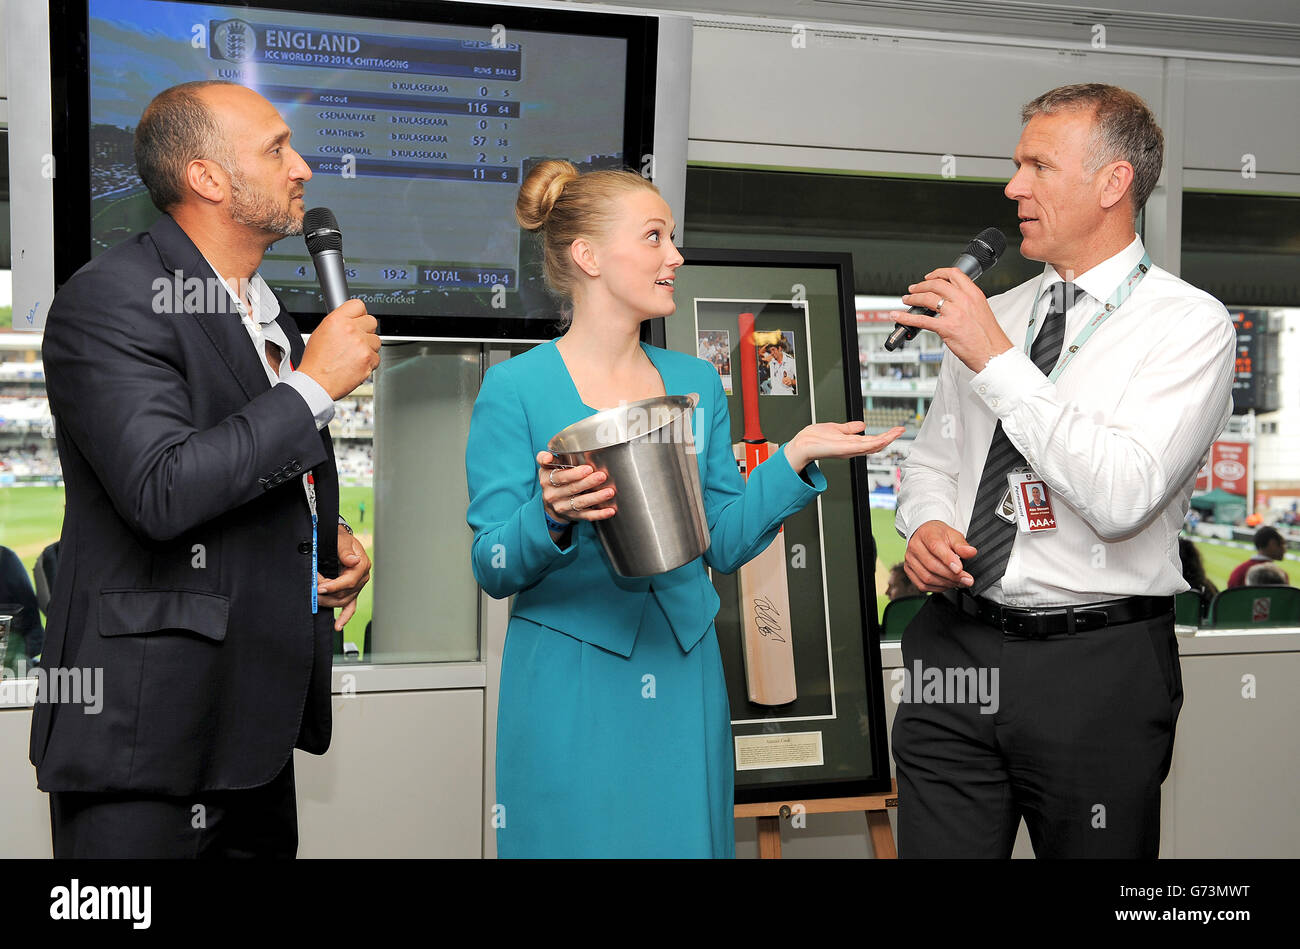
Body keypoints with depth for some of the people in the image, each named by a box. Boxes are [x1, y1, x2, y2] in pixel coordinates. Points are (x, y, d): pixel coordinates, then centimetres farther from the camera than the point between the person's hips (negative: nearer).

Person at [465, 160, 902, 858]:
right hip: (569, 689, -4)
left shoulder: (696, 382, 8)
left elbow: (723, 543, 7)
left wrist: (795, 459, -3)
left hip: (685, 682, 5)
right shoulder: (516, 389, -6)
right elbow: (492, 568, -9)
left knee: (686, 841, 12)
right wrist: (552, 518, -27)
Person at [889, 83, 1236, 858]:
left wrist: (998, 360, -19)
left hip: (1096, 671, -4)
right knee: (936, 849, 7)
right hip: (954, 649, 5)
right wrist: (926, 523, -4)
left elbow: (1122, 496, -22)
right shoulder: (992, 314, 10)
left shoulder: (1190, 324, -8)